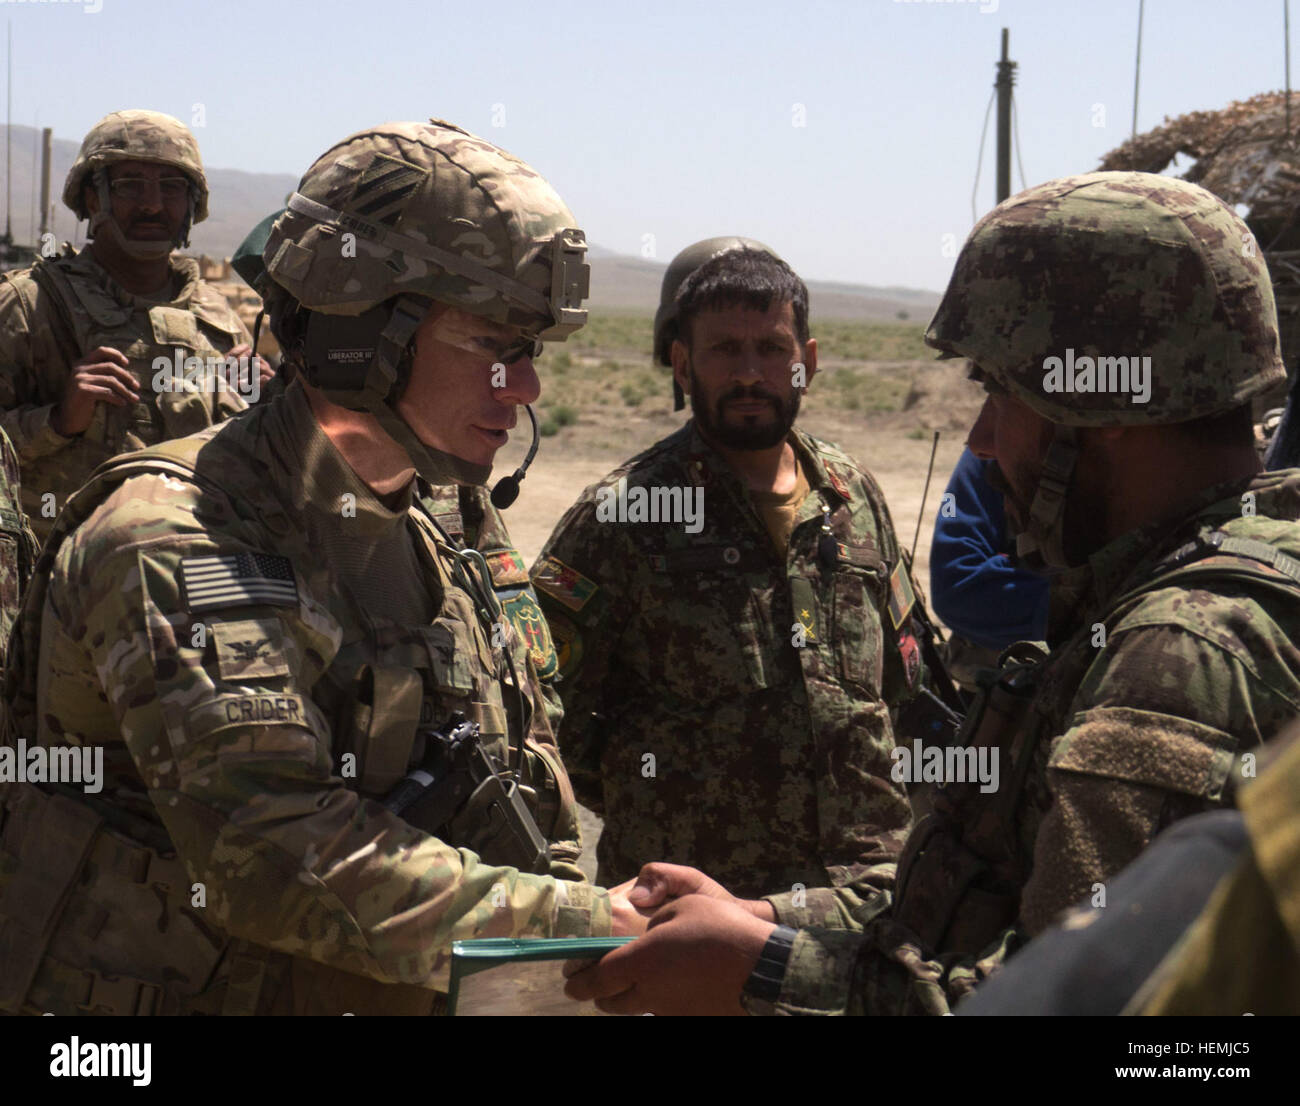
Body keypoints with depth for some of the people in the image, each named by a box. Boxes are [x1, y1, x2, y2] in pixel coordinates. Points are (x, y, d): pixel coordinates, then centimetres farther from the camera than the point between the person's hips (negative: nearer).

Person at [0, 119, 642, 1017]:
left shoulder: (460, 528, 7)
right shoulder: (168, 544, -18)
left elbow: (537, 808, 15)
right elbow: (284, 858, -27)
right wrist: (599, 927, -28)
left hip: (398, 996, 6)